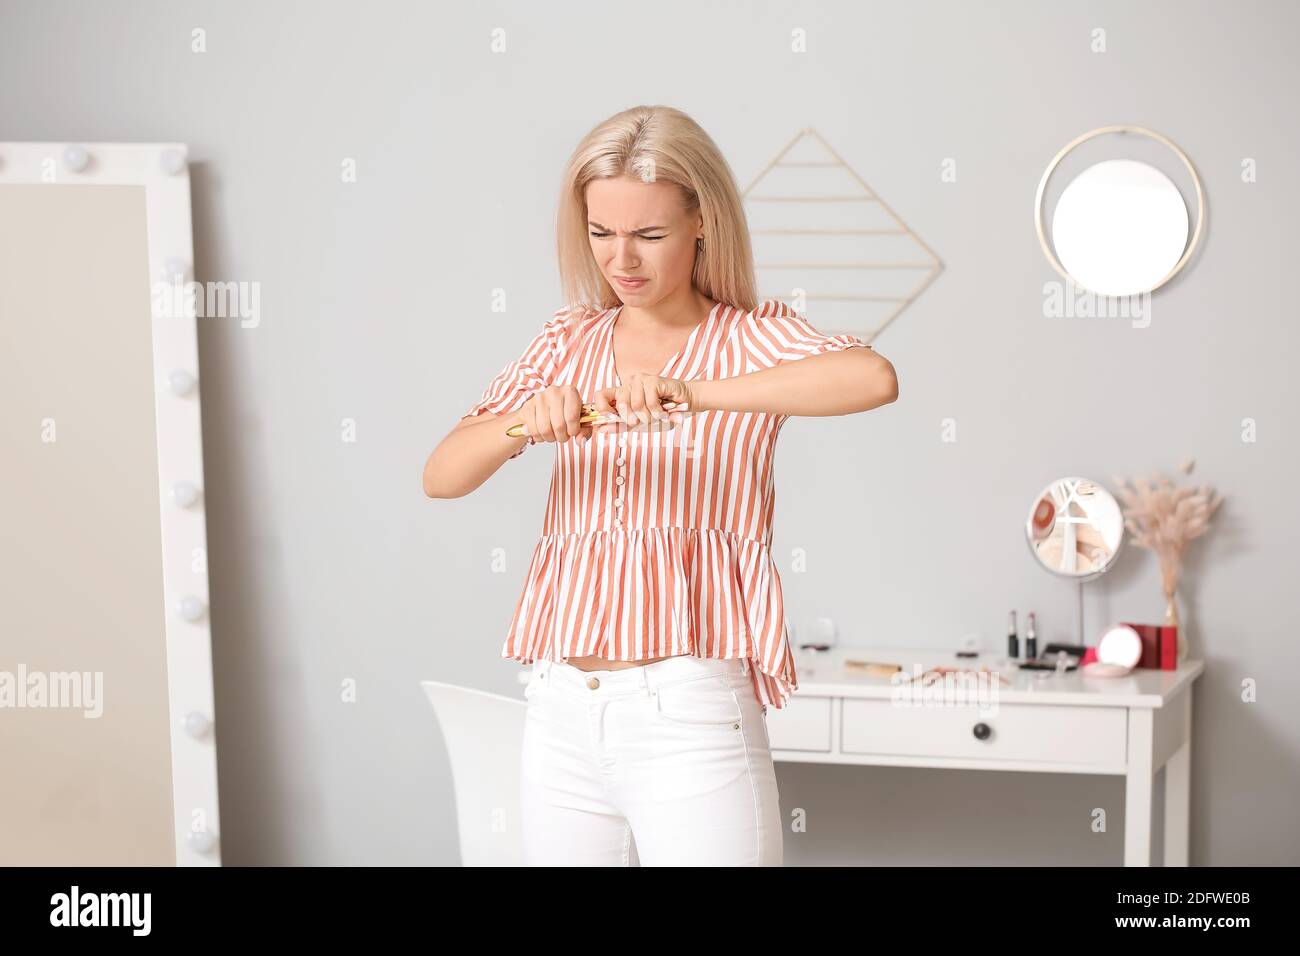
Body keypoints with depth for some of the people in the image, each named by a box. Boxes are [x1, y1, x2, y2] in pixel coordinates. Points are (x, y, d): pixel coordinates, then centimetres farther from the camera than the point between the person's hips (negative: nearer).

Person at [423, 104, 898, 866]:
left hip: (691, 712, -4)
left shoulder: (749, 338, 1)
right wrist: (523, 426, -18)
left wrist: (695, 395, -29)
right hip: (562, 715, 4)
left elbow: (874, 378, -21)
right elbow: (441, 477, 3)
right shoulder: (569, 343, 12)